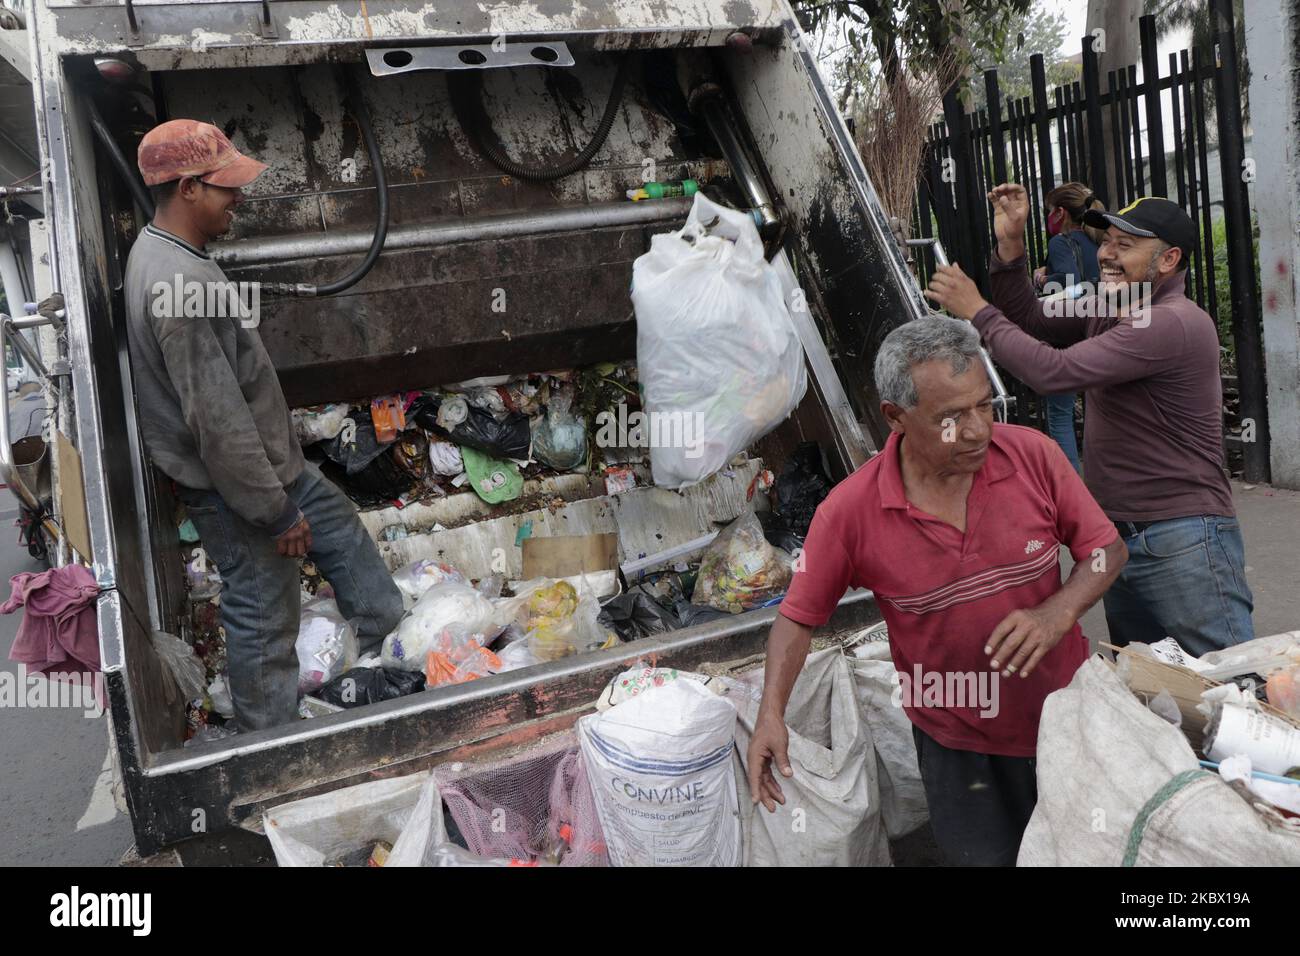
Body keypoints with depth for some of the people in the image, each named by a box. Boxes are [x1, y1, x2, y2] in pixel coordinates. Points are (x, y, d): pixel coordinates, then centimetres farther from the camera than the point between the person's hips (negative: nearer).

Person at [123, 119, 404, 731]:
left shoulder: (162, 252, 5)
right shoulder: (182, 287, -29)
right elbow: (218, 422, -28)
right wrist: (275, 513, -19)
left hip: (265, 458, 10)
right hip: (234, 484, -10)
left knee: (343, 535, 24)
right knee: (263, 620, 5)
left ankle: (387, 640, 42)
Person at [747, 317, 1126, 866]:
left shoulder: (1032, 455, -15)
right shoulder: (850, 511, -20)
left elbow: (1106, 549, -5)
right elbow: (799, 616, -8)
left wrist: (1056, 613, -23)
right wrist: (772, 713, -19)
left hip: (1063, 712, 2)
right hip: (955, 739, -2)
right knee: (984, 856, 12)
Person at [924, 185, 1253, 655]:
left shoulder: (1173, 323, -20)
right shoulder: (1109, 309, 10)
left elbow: (1051, 371, -23)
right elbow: (1032, 321, 13)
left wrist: (979, 312, -12)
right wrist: (1010, 246, 0)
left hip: (1184, 543, -9)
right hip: (1120, 537, 9)